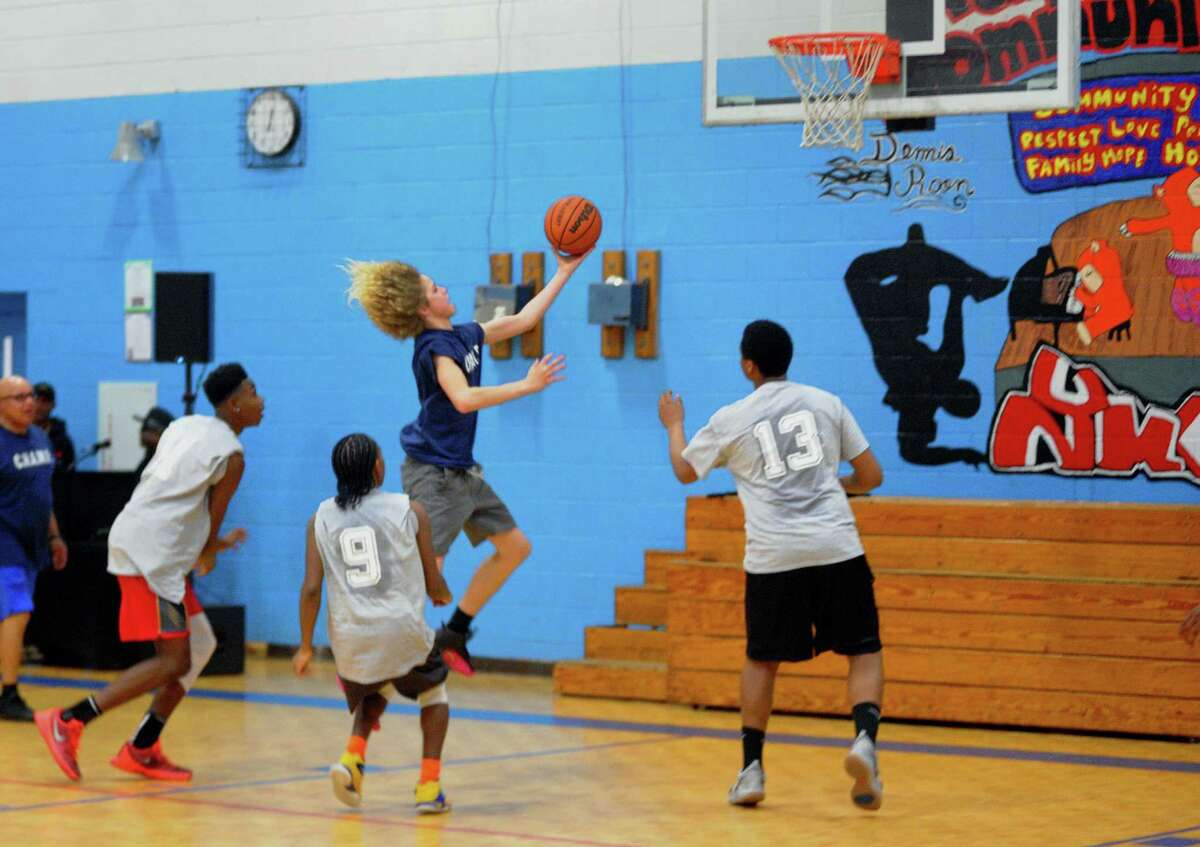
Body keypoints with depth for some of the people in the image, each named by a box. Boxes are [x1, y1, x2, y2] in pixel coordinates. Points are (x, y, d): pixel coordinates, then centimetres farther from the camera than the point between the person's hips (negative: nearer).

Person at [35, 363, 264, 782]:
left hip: (135, 539, 10)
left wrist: (211, 544, 27)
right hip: (152, 555, -10)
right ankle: (68, 722, -13)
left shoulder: (185, 426, 17)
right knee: (173, 662, -9)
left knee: (200, 645, 17)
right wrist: (207, 557, 18)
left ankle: (142, 749, 16)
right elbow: (211, 524, -2)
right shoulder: (230, 455, -8)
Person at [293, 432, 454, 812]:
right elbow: (434, 585, 5)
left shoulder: (321, 518, 6)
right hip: (402, 630, -2)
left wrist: (305, 647, 9)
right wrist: (444, 595, 28)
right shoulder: (410, 510, 1)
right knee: (434, 692, 26)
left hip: (350, 639, 3)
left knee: (371, 698, 32)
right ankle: (429, 786, 12)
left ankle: (352, 757, 3)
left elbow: (311, 588, 0)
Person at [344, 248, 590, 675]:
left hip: (461, 472, 10)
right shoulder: (435, 347, -17)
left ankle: (454, 635, 21)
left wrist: (565, 271, 21)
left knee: (515, 546, 15)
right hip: (433, 474, -10)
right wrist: (528, 385, -30)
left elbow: (523, 320, 20)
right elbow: (463, 398, -33)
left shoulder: (465, 336, 9)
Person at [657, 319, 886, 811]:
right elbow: (871, 475, 14)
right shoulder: (825, 403, 10)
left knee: (762, 660, 17)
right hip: (838, 548, 0)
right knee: (864, 651, 7)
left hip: (773, 555, 0)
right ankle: (864, 738, -18)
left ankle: (752, 768, 14)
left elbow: (685, 471, 22)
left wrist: (674, 426, 40)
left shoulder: (731, 420, 7)